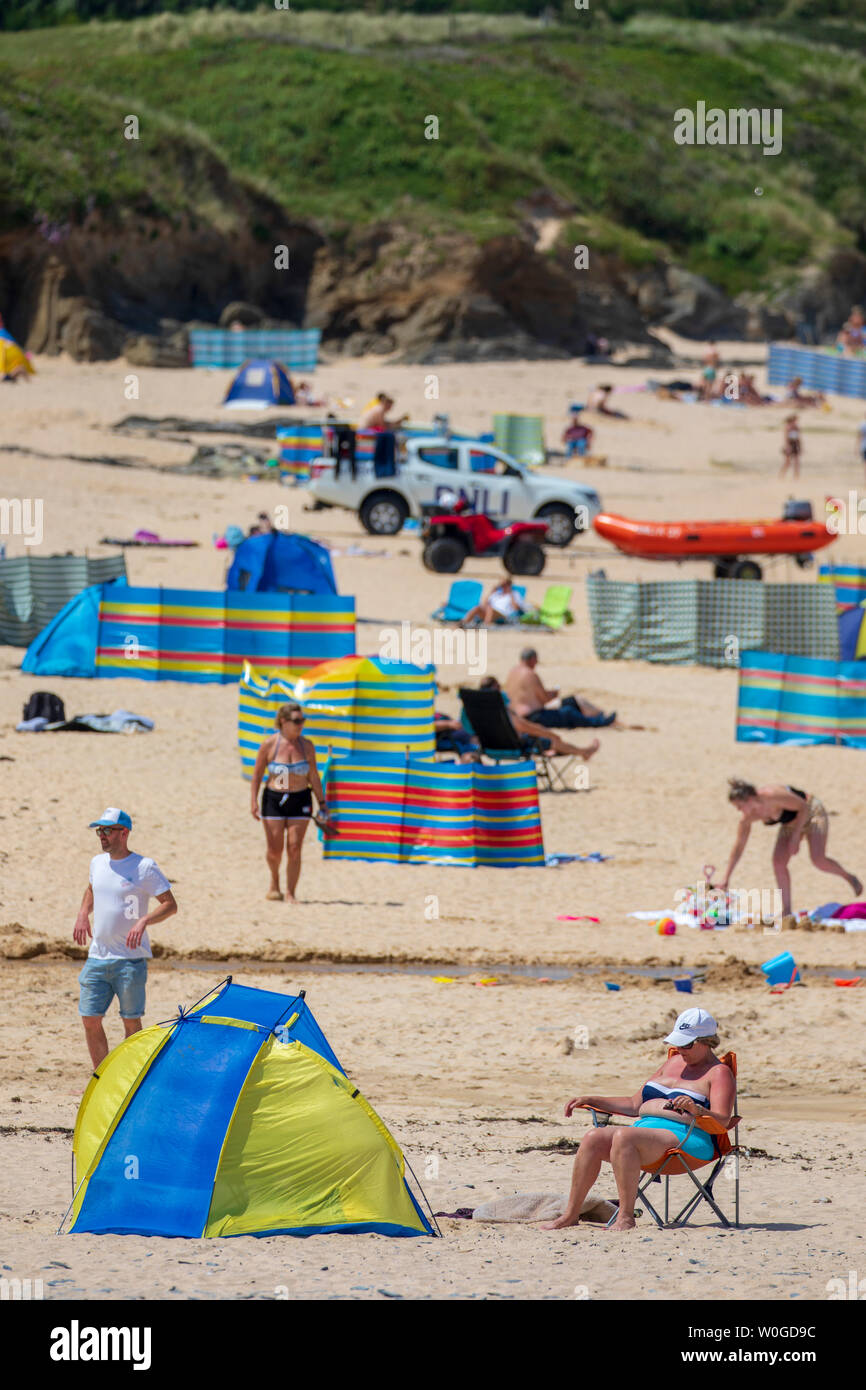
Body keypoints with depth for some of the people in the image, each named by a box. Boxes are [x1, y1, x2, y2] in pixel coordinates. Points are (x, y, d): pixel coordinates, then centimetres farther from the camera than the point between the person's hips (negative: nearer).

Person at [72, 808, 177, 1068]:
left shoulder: (144, 868, -9)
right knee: (90, 1018, 2)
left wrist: (143, 921, -23)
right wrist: (83, 914, 13)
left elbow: (170, 905, -8)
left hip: (131, 959, -6)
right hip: (97, 956, 6)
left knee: (131, 1022, 0)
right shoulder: (97, 863, 9)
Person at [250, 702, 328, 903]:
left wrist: (322, 802, 6)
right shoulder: (269, 745, -6)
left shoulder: (306, 746, 0)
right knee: (274, 849, -1)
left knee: (294, 849, -6)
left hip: (300, 801, 1)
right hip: (273, 799, -1)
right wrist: (254, 802, -4)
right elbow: (257, 774, 1)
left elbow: (314, 777, 7)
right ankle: (274, 882, 29)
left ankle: (290, 893, 2)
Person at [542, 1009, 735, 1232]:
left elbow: (723, 1120, -11)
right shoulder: (673, 1063, 26)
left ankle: (626, 1217, -34)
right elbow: (634, 1105, 30)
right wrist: (590, 1100, 23)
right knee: (593, 1139, -17)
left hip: (686, 1137, -8)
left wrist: (696, 1109, -31)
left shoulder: (719, 1072, 3)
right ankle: (571, 1215, -14)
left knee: (623, 1137, -34)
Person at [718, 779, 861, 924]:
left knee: (818, 860, -21)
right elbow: (738, 847, -5)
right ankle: (787, 911, -6)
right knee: (778, 862, -12)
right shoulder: (748, 818, -14)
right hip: (790, 824, 6)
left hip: (811, 814, -6)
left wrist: (795, 837, -28)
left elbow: (804, 807, -26)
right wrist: (725, 880, -6)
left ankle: (849, 878, 8)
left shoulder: (772, 795, -36)